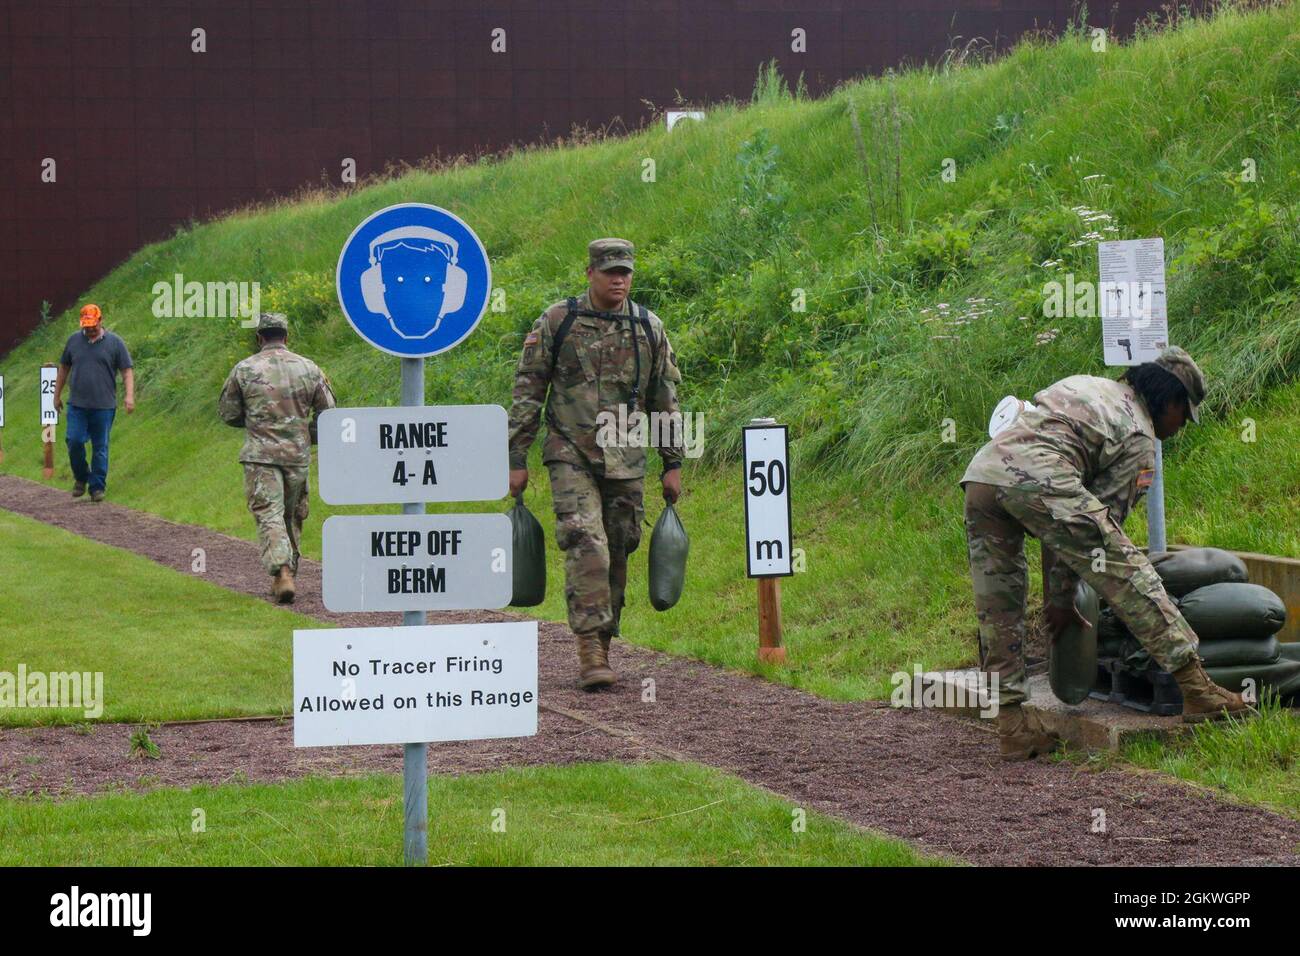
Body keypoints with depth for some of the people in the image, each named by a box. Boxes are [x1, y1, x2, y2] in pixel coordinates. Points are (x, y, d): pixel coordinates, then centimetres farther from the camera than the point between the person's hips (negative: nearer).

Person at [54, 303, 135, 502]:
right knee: (74, 441, -6)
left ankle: (98, 487, 9)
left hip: (104, 406, -2)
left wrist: (129, 395, -11)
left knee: (100, 447, 2)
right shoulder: (73, 341, 8)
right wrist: (57, 395, 18)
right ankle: (81, 478, 16)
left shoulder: (114, 342, 1)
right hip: (77, 404, 2)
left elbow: (127, 371, 1)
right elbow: (63, 368, 17)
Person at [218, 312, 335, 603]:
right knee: (292, 516, 18)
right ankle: (287, 571, 25)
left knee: (270, 516, -5)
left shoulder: (244, 370, -2)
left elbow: (228, 414, 5)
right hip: (298, 455, 2)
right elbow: (328, 413, 7)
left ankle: (282, 575, -21)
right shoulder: (308, 369, 3)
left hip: (260, 455, -2)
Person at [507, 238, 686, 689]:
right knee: (586, 546, -17)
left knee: (617, 555, 6)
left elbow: (666, 401, 13)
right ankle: (590, 652, -19)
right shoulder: (556, 323, -2)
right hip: (572, 456, -3)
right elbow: (527, 393, 1)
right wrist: (517, 460, -2)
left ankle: (603, 646, 18)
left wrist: (673, 464, 10)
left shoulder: (649, 328, 7)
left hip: (627, 461, 4)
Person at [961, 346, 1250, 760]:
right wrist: (1062, 598, 17)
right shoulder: (1140, 441, 15)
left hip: (979, 471, 7)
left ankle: (1012, 727, 13)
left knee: (998, 611, 13)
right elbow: (1104, 518, 12)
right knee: (1128, 576, -1)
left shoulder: (1085, 385, 35)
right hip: (1037, 476, -7)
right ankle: (1197, 690, -3)